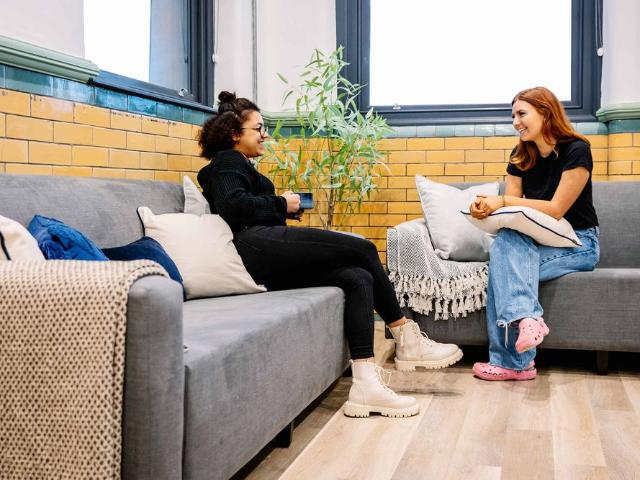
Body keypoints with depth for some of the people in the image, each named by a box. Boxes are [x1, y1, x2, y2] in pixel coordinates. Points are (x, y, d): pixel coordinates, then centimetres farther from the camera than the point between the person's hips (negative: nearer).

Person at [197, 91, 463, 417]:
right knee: (364, 250, -13)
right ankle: (406, 338, -1)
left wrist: (284, 207, 10)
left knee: (358, 277, -10)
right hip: (257, 246, -10)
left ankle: (365, 385, -22)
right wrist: (282, 204, -2)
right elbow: (233, 207, -13)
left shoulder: (241, 167, 36)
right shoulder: (227, 161, 6)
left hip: (266, 265, 10)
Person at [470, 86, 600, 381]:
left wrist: (503, 201, -20)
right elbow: (510, 211, 4)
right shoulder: (521, 157, 8)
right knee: (505, 244, -30)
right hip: (538, 243, 5)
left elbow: (556, 209, -17)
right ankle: (526, 318, -43)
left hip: (578, 244, -5)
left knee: (506, 251, -30)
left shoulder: (575, 151, -11)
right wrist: (487, 209, -18)